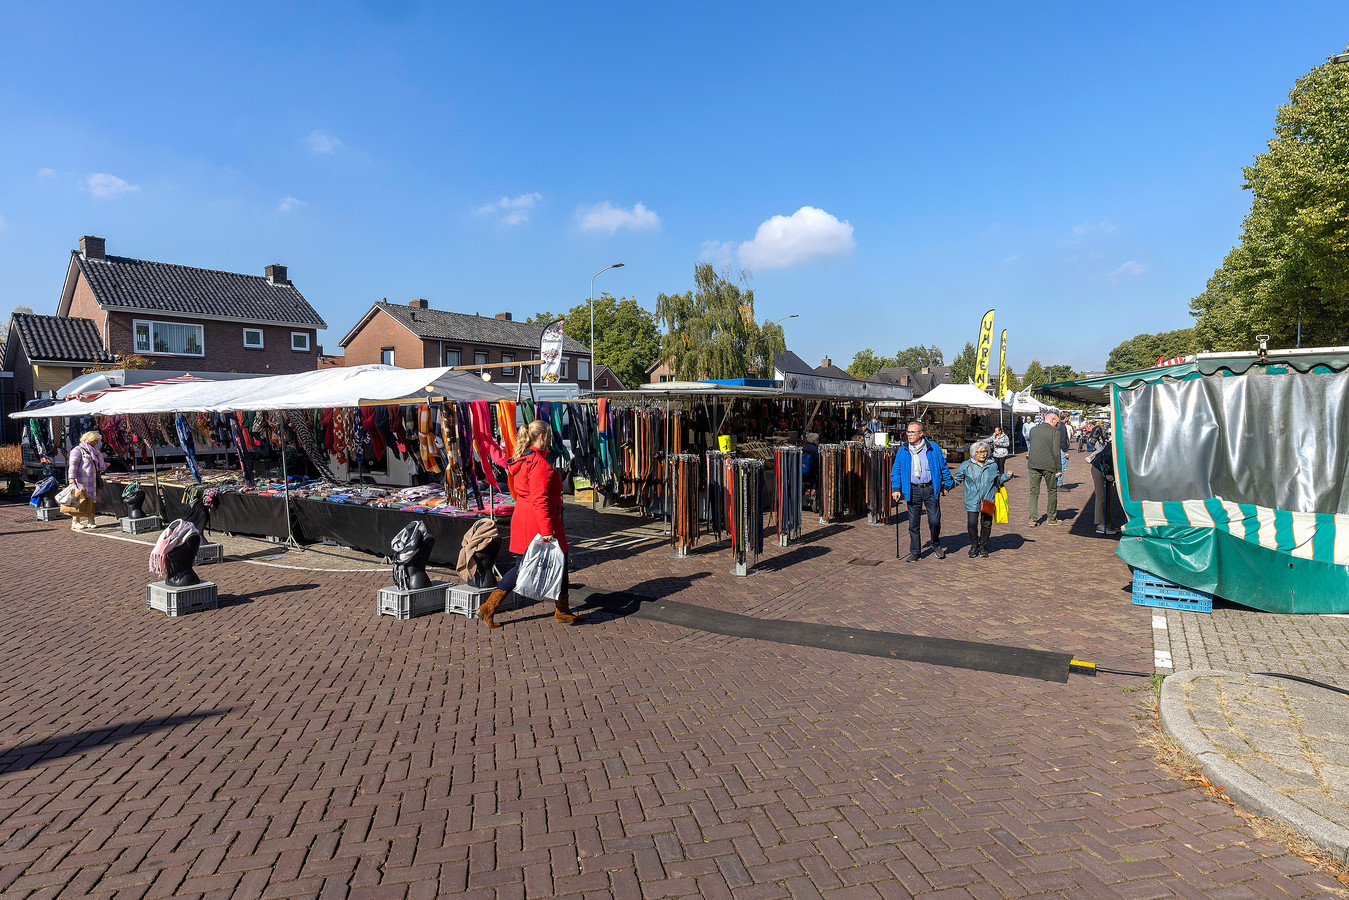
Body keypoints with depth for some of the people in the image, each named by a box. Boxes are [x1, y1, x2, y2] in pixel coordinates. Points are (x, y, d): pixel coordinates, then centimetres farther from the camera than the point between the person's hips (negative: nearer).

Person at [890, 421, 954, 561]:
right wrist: (896, 488, -2)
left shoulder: (933, 449, -1)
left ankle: (936, 546, 23)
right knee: (913, 523, 3)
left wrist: (947, 485, 10)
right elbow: (896, 470, 8)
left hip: (931, 489, -1)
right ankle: (915, 551, 15)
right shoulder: (902, 451, 3)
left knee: (935, 520, -3)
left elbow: (943, 467, 8)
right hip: (913, 490, 1)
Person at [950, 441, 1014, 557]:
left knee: (986, 524, 7)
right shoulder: (966, 466, 0)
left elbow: (998, 480, 22)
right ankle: (974, 545, 20)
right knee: (972, 523, -4)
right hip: (972, 501, -2)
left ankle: (983, 546, 26)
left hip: (988, 500, 2)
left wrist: (1007, 476, 5)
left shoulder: (992, 465, 8)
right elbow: (956, 479, 8)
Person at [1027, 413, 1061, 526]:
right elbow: (1056, 451, -11)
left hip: (1033, 465, 4)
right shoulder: (1055, 431, -7)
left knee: (1034, 492, 8)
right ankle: (1051, 518, 21)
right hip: (1049, 466, -4)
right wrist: (1058, 469, -6)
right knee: (1052, 491, 13)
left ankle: (1033, 519, 2)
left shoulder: (1033, 430, 9)